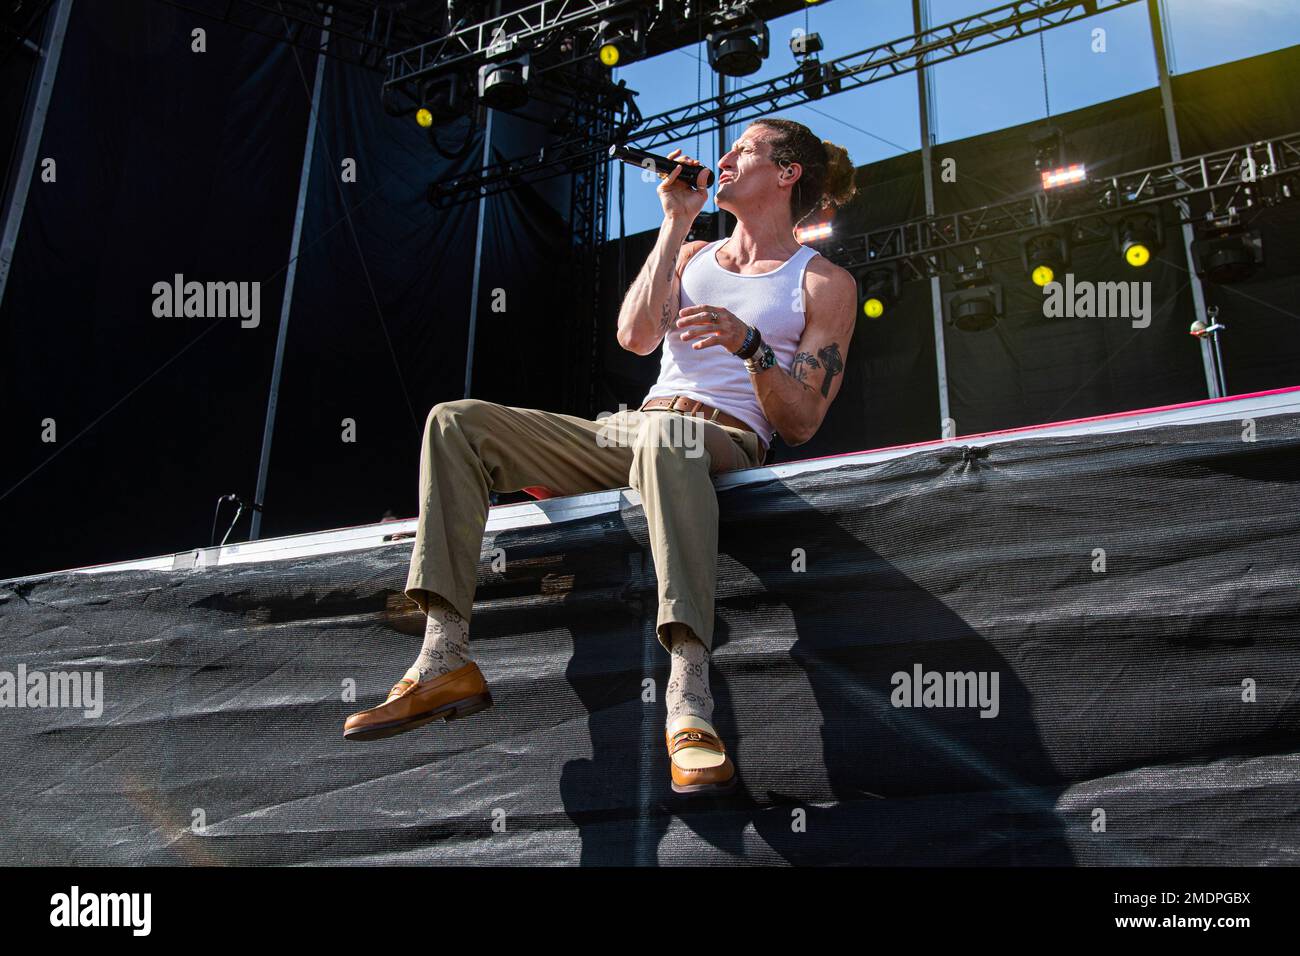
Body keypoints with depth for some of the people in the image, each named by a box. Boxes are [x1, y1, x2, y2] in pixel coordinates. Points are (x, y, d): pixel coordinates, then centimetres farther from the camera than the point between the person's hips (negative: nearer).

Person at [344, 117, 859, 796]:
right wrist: (676, 223, 8)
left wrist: (750, 344, -18)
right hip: (625, 432, 6)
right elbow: (635, 336, 5)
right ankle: (445, 660, -23)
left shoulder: (824, 283, 10)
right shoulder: (692, 256, 26)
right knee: (458, 422, -12)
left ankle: (689, 700, -51)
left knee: (665, 435, -43)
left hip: (727, 441, -5)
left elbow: (800, 424, -1)